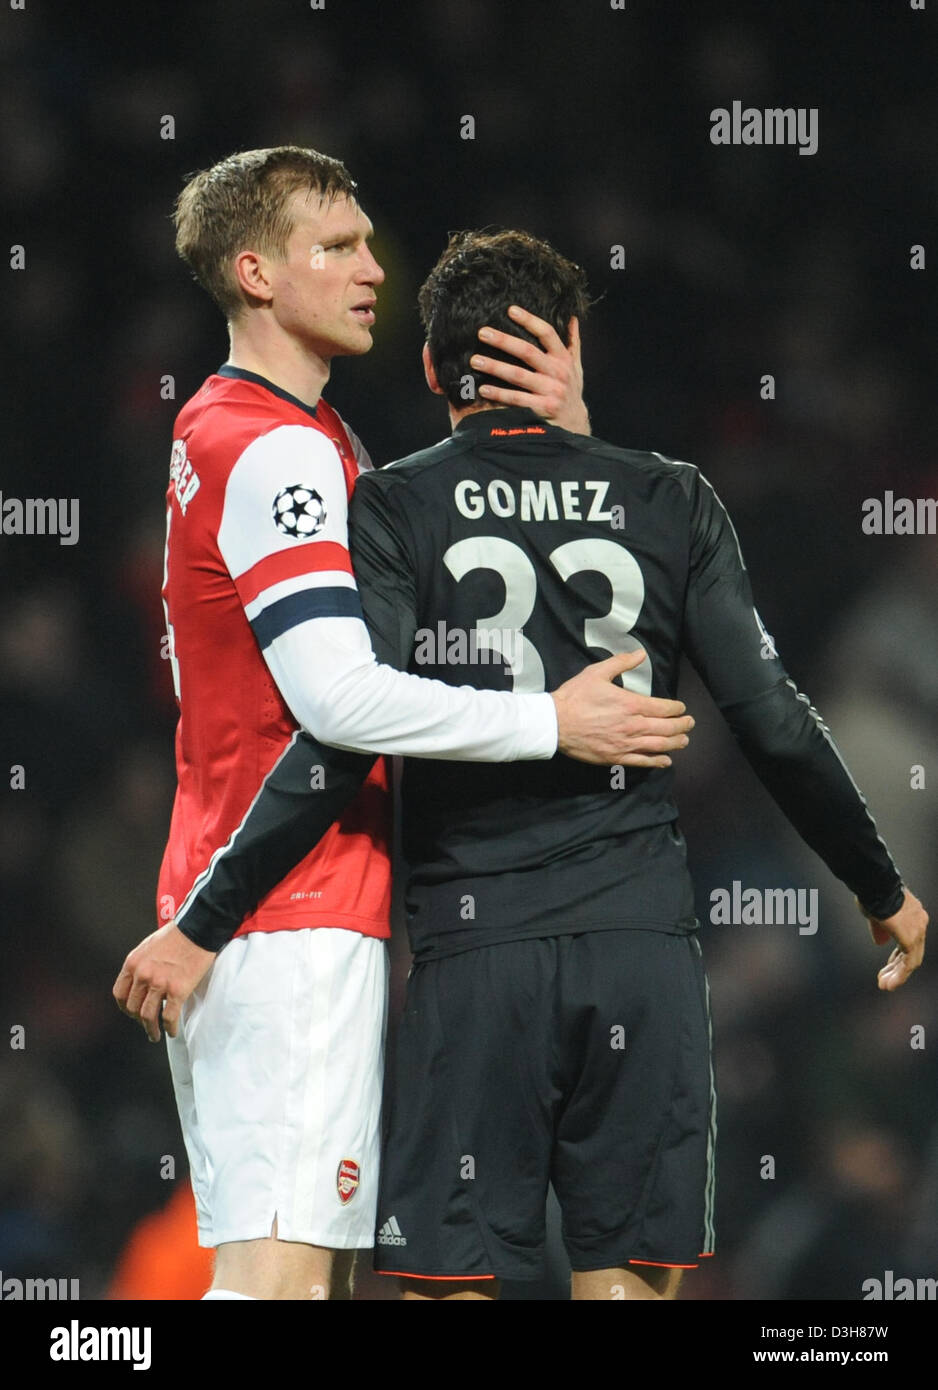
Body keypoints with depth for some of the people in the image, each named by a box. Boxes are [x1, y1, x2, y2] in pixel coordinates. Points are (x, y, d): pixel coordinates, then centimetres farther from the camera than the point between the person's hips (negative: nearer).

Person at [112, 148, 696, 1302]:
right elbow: (340, 697, -22)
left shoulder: (219, 430, 20)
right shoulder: (278, 450, -12)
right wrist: (552, 725, -17)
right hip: (299, 917, -10)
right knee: (282, 1266, -16)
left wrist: (562, 431, 3)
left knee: (311, 1252, 8)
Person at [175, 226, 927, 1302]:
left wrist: (204, 921, -10)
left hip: (478, 947, -2)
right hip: (647, 943, 2)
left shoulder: (395, 510, -1)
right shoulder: (671, 505, 6)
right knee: (627, 1278, 7)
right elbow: (775, 725, 4)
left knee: (452, 1282, 1)